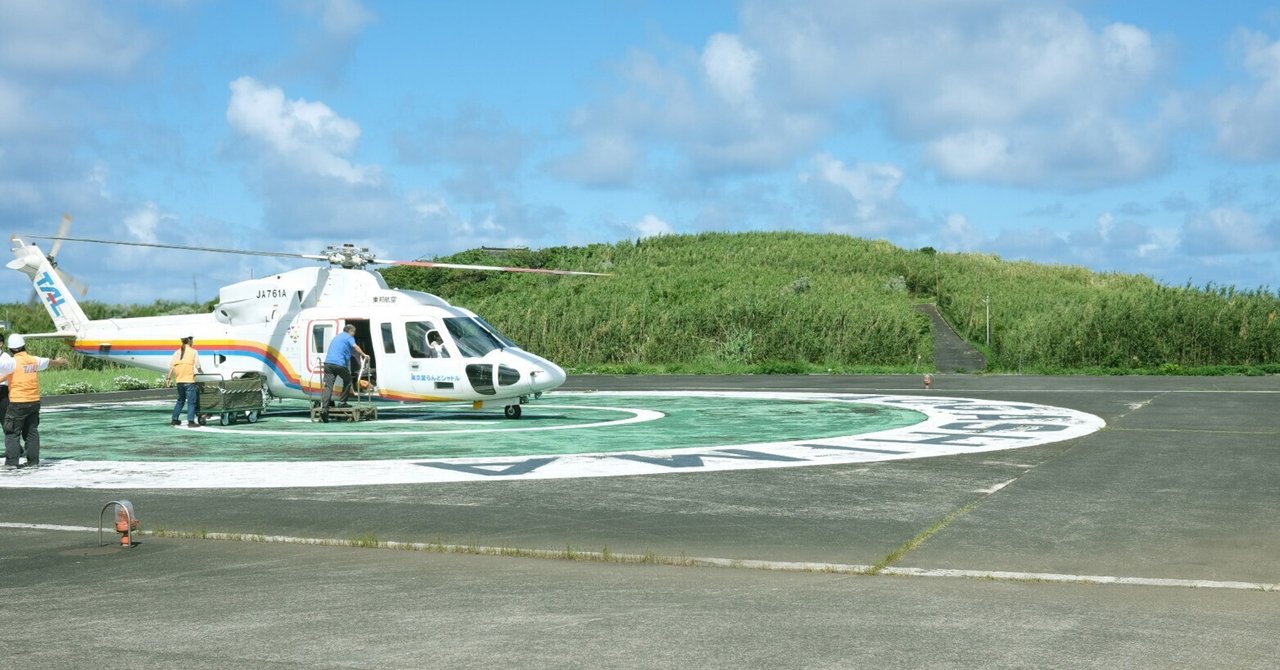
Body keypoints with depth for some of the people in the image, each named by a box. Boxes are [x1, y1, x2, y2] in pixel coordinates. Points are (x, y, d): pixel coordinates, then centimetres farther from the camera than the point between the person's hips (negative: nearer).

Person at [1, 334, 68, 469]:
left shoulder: (12, 362, -11)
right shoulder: (35, 360, 8)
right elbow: (47, 361, 30)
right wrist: (57, 362, 52)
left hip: (17, 403, -6)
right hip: (35, 401, 6)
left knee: (12, 432, 0)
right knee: (31, 432, 13)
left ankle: (12, 461, -5)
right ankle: (33, 461, 14)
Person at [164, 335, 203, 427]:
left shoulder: (177, 352, 10)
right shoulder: (193, 352, -2)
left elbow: (171, 367, 5)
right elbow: (198, 366, -2)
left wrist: (168, 378, 8)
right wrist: (201, 372, 17)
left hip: (179, 380, 5)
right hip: (189, 380, -5)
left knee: (180, 400, 19)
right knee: (191, 401, -1)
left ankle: (174, 419, 21)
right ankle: (191, 421, -6)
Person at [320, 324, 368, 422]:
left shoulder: (337, 337, 32)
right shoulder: (349, 337, 8)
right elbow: (354, 346, -11)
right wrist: (364, 355, -11)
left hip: (328, 362, 6)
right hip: (339, 363, -6)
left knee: (328, 386, -4)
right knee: (347, 381, 17)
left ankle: (324, 408, -16)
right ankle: (342, 402, 14)